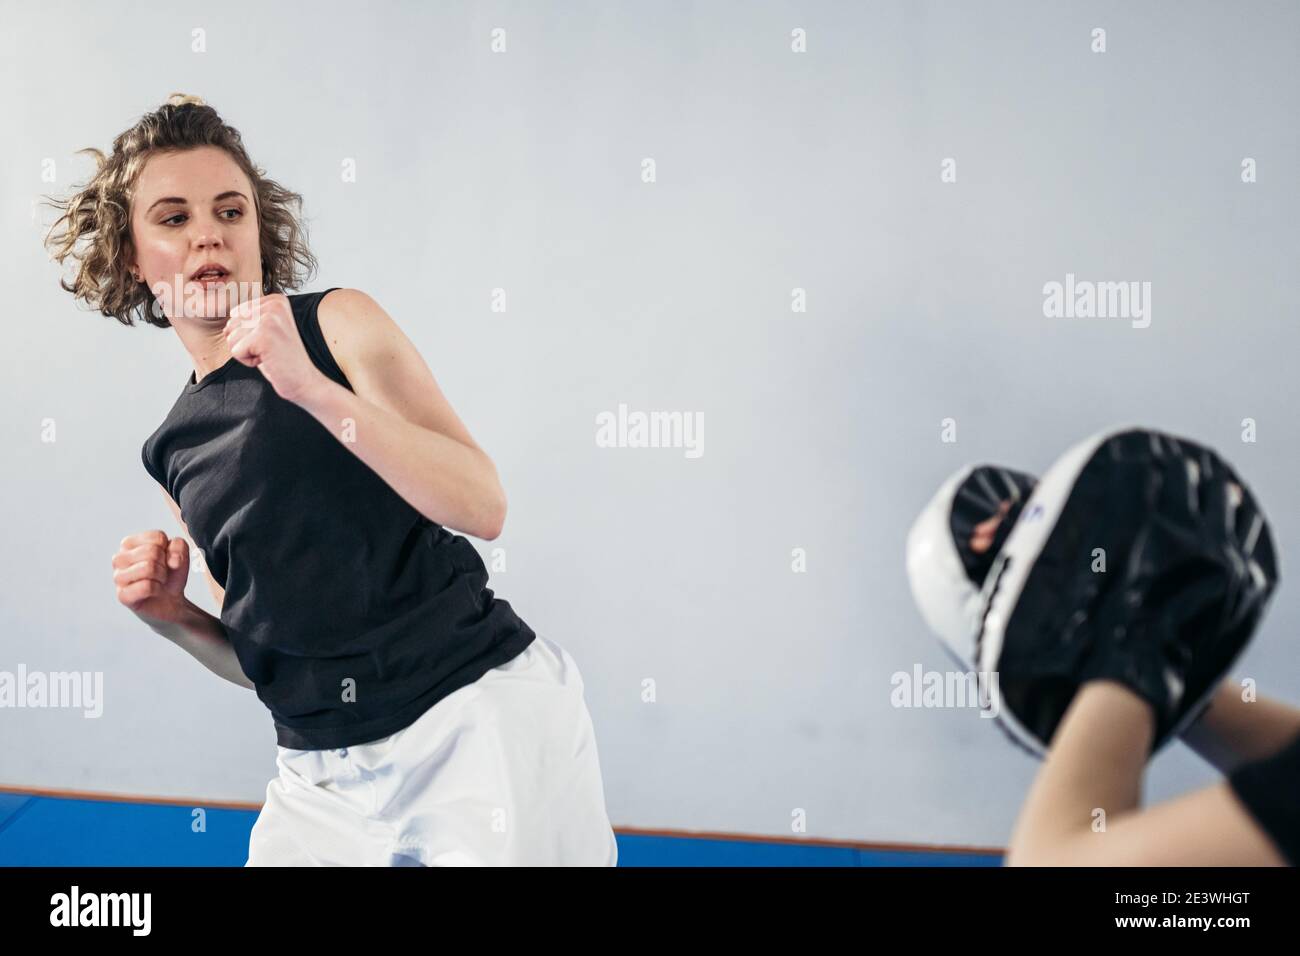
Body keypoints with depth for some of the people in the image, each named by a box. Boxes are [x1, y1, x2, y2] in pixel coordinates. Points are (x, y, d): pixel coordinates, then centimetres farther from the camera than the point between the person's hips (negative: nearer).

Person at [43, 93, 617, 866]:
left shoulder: (340, 322, -2)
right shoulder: (175, 452, 12)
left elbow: (482, 506, -15)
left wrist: (312, 387, -22)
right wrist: (175, 619, -1)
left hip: (483, 722, -5)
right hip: (323, 773, 5)